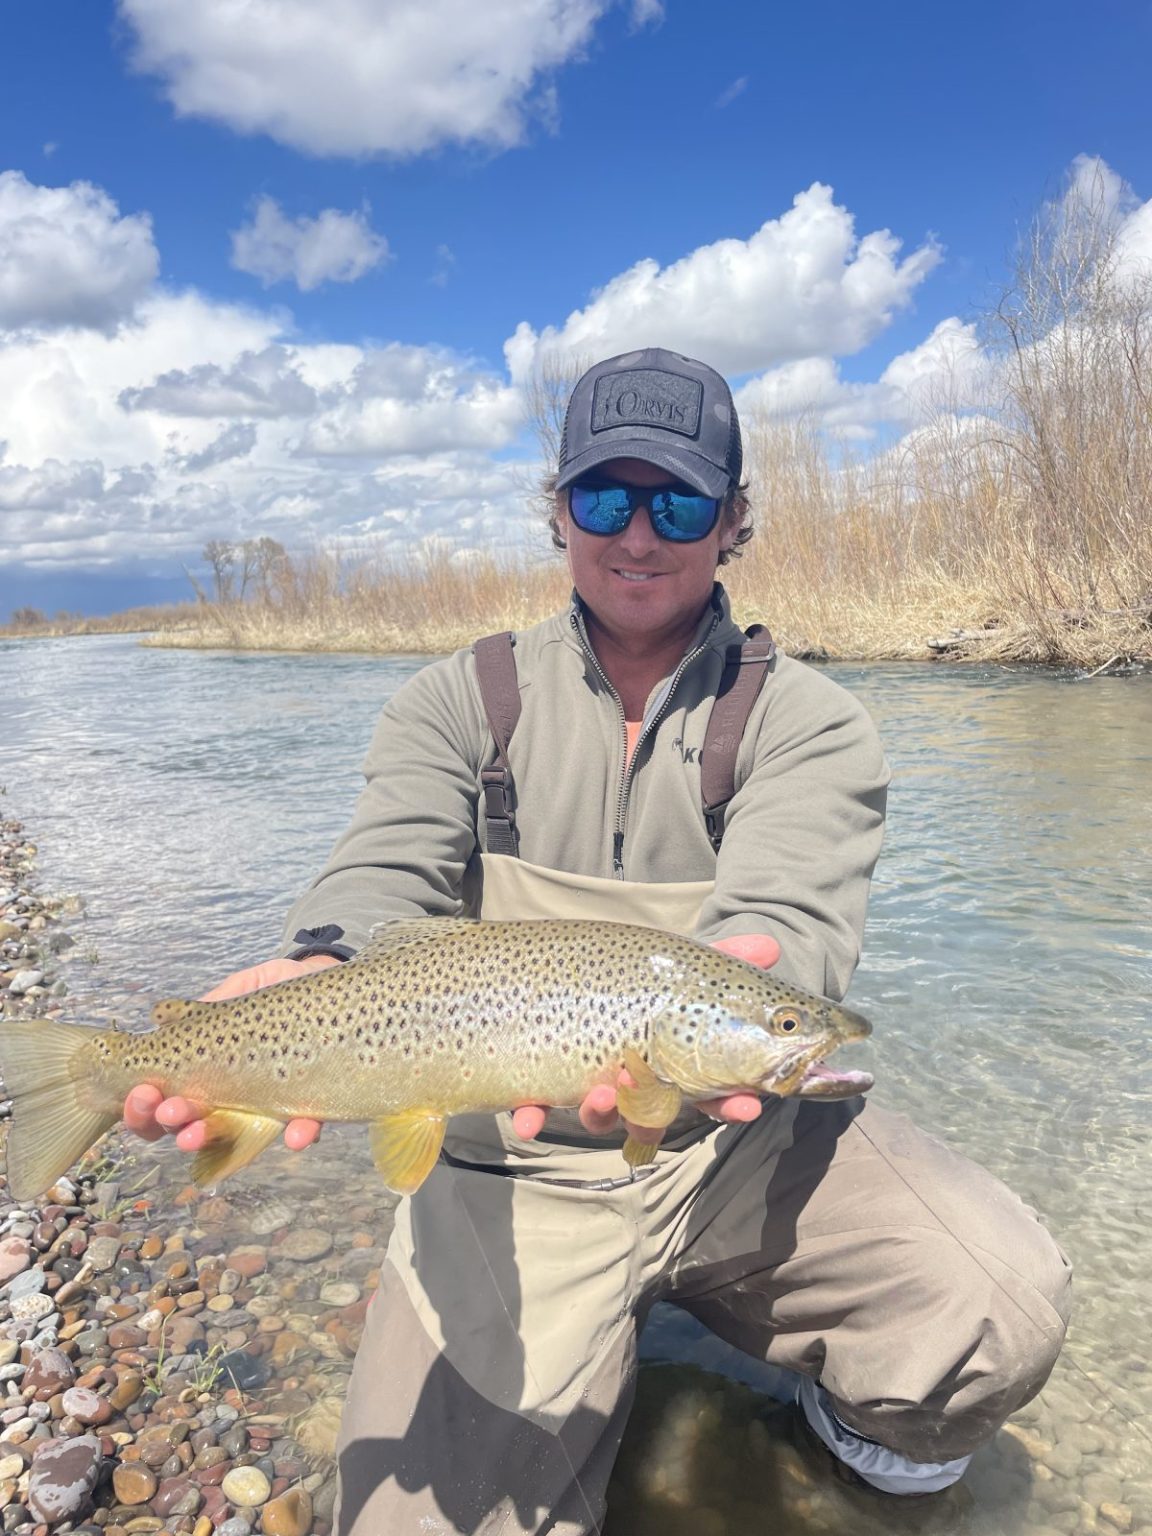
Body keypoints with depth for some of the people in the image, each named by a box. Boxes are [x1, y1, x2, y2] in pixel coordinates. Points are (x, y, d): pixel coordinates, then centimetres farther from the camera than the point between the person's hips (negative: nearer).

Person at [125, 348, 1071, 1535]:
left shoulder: (807, 722, -5)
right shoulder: (461, 702, 0)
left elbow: (791, 916, -21)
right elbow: (387, 878, -14)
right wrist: (317, 979, -38)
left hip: (741, 1140, 0)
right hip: (513, 1167, 1)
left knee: (1002, 1308, -21)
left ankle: (865, 1422, 16)